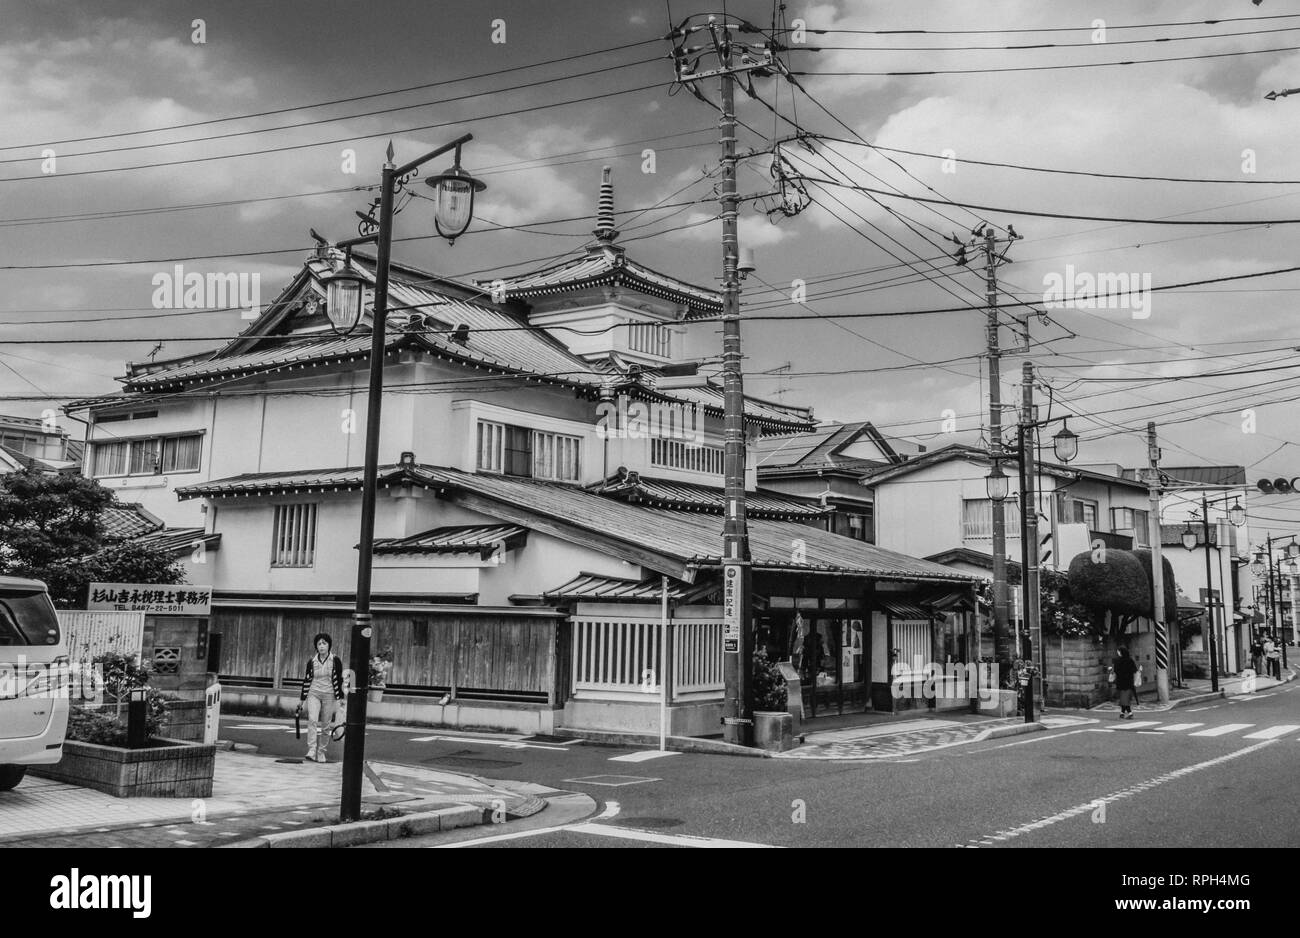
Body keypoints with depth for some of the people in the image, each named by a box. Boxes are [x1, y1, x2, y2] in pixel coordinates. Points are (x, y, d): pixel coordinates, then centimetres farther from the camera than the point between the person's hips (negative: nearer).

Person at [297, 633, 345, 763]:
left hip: (329, 696, -1)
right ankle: (311, 751, -25)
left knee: (325, 726, 1)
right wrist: (302, 699, 13)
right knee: (312, 720, -20)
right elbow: (307, 680, 11)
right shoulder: (311, 661, 5)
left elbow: (339, 680, 2)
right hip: (313, 694, 1)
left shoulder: (335, 660, -1)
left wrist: (340, 698, -2)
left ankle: (321, 753, 13)